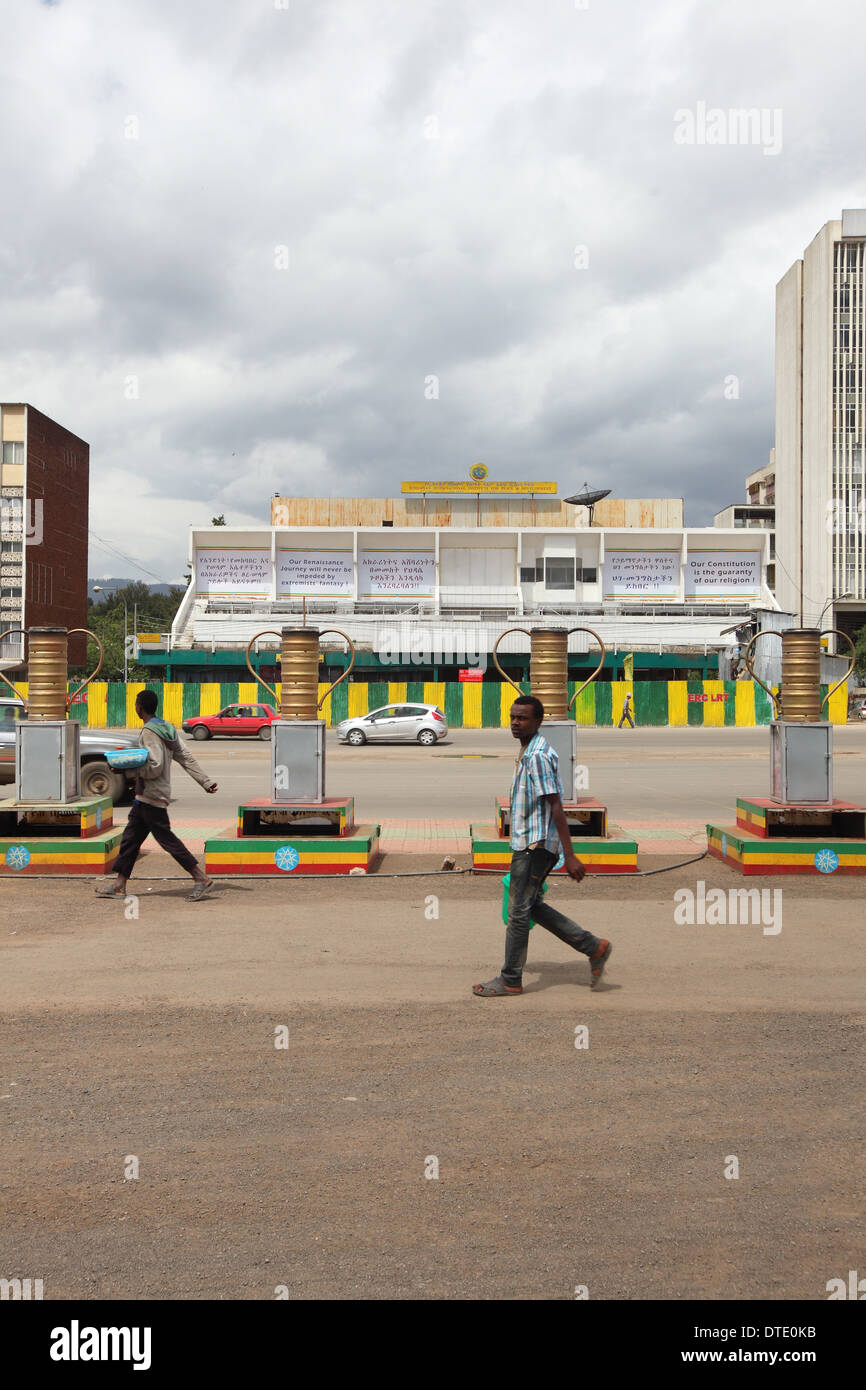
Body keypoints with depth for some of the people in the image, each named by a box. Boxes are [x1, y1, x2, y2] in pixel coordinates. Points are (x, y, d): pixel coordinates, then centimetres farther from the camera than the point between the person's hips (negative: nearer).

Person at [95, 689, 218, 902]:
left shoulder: (150, 732, -15)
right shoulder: (168, 728, 13)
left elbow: (155, 767, -21)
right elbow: (186, 759, 12)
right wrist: (206, 781, 11)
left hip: (152, 796, -10)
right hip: (145, 796, 10)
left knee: (166, 838, -6)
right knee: (130, 837, 12)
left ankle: (202, 879, -4)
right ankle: (119, 886, 17)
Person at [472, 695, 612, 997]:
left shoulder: (537, 756, -18)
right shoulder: (527, 753, 14)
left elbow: (556, 807, -21)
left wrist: (570, 856, -23)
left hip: (535, 844, -10)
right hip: (529, 843, 10)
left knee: (518, 912, 0)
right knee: (531, 905, 16)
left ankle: (510, 980, 12)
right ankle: (594, 947, 19)